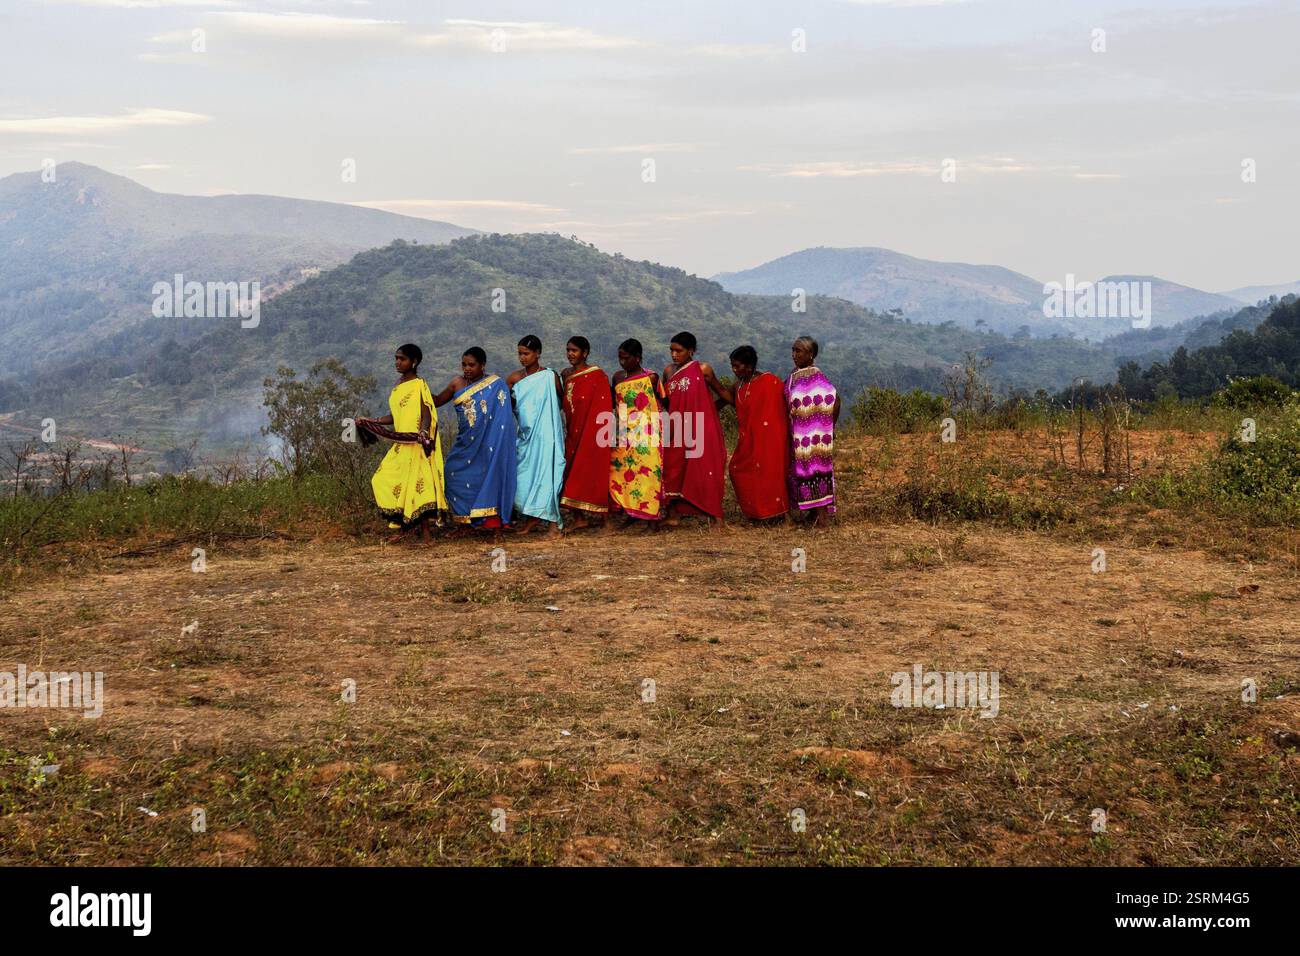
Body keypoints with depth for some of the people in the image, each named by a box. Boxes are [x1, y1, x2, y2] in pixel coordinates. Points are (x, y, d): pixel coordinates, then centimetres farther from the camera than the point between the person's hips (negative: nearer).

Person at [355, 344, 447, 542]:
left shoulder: (419, 385, -7)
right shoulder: (398, 386, 16)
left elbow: (427, 414, -14)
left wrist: (423, 432, -33)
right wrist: (367, 422, 13)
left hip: (416, 444, -8)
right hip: (401, 444, 8)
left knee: (415, 483, -9)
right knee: (386, 480, 4)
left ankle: (425, 532, -4)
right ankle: (402, 527, 10)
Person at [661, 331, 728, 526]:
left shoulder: (702, 369, -4)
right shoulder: (669, 371, 9)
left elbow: (720, 390, 6)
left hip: (701, 428, -5)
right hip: (677, 429, 5)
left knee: (705, 469, -3)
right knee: (673, 468, 3)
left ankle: (714, 514, 3)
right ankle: (672, 514, 8)